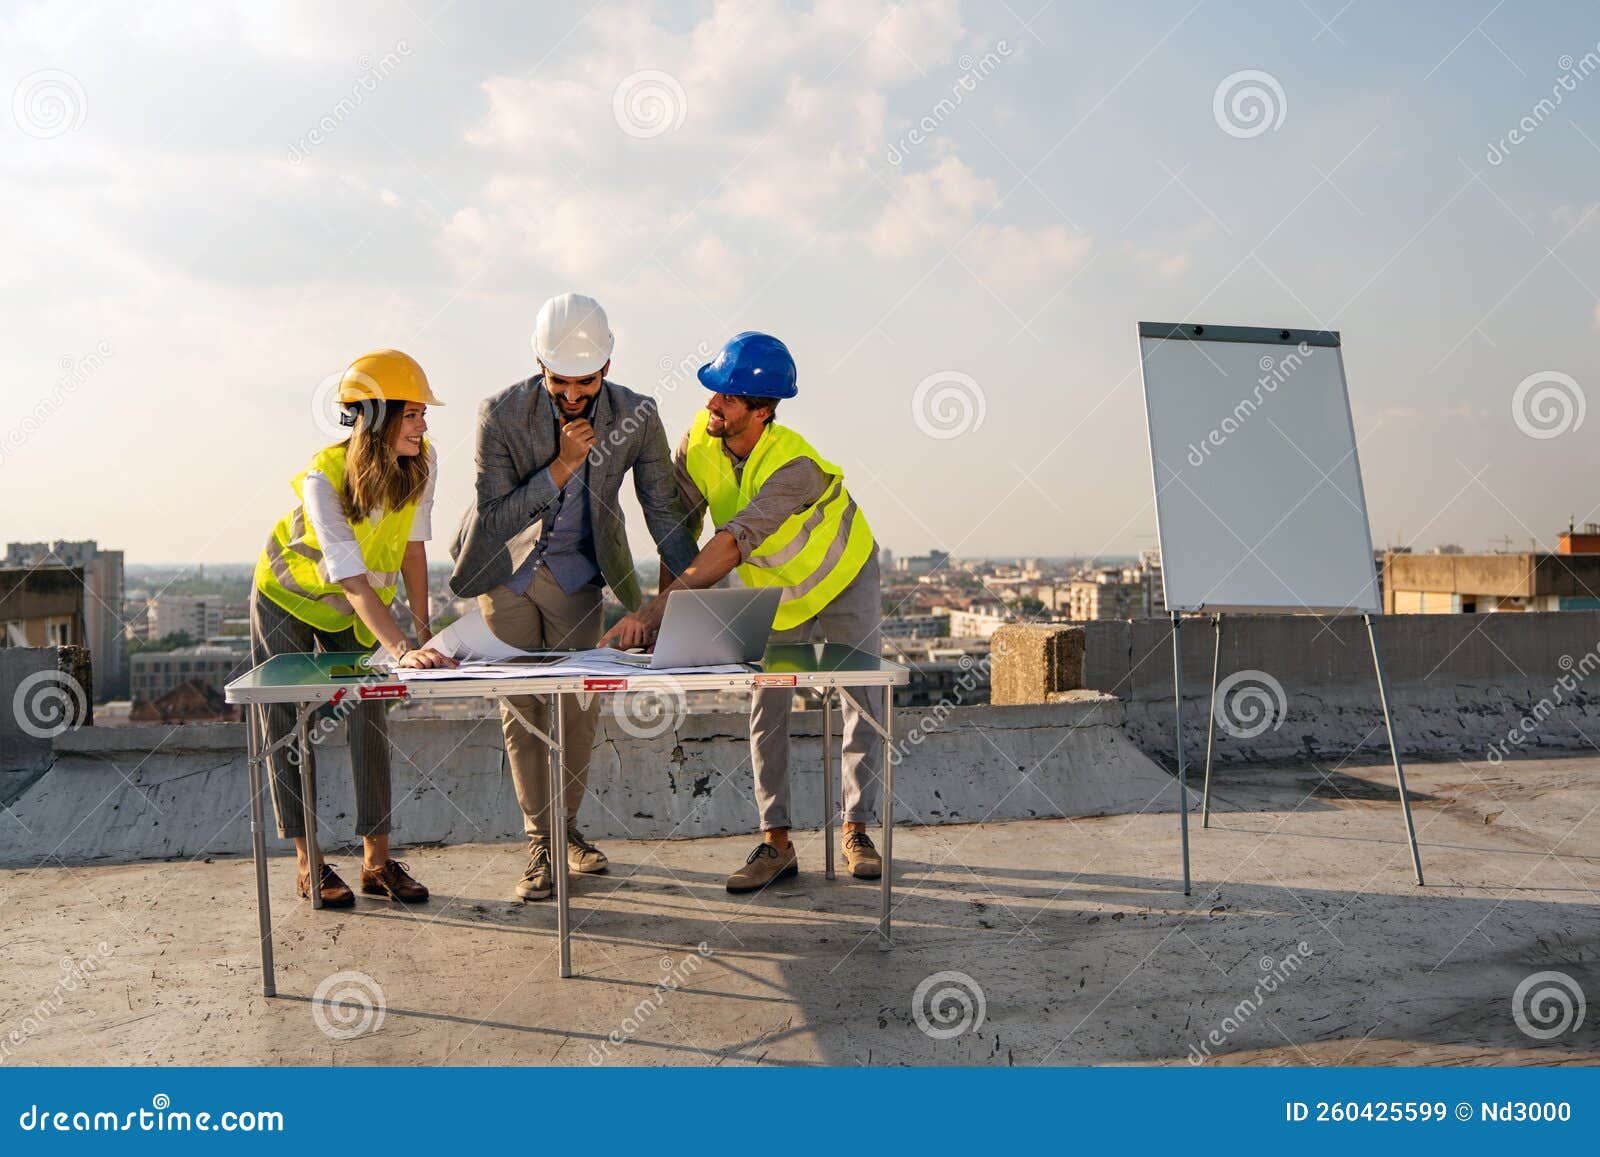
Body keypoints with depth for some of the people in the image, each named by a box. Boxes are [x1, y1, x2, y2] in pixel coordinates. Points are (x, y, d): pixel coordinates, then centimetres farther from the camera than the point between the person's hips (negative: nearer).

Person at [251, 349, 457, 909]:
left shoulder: (421, 464, -20)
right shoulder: (324, 478, -34)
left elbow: (413, 547, -8)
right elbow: (352, 580, -41)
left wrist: (422, 630, -12)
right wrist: (401, 649, -51)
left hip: (353, 609, 4)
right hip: (288, 597, -4)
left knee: (369, 718, -3)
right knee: (288, 727, -2)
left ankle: (377, 859, 3)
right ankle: (309, 863, 7)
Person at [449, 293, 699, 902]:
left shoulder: (636, 416, -19)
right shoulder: (501, 413, -24)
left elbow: (665, 513, -11)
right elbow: (495, 519, -23)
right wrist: (561, 466, -34)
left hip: (577, 572, 2)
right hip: (507, 570, -1)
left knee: (579, 704, 3)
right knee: (521, 705, 1)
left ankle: (567, 824, 24)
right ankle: (540, 843, 12)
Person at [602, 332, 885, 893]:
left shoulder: (793, 466, -38)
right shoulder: (698, 439, -20)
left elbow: (731, 546, -46)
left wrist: (650, 612, -51)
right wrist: (658, 609, -18)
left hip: (844, 577, -4)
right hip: (775, 590, 4)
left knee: (864, 701, -3)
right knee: (767, 710, -1)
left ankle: (856, 830, 9)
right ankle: (776, 842, 3)